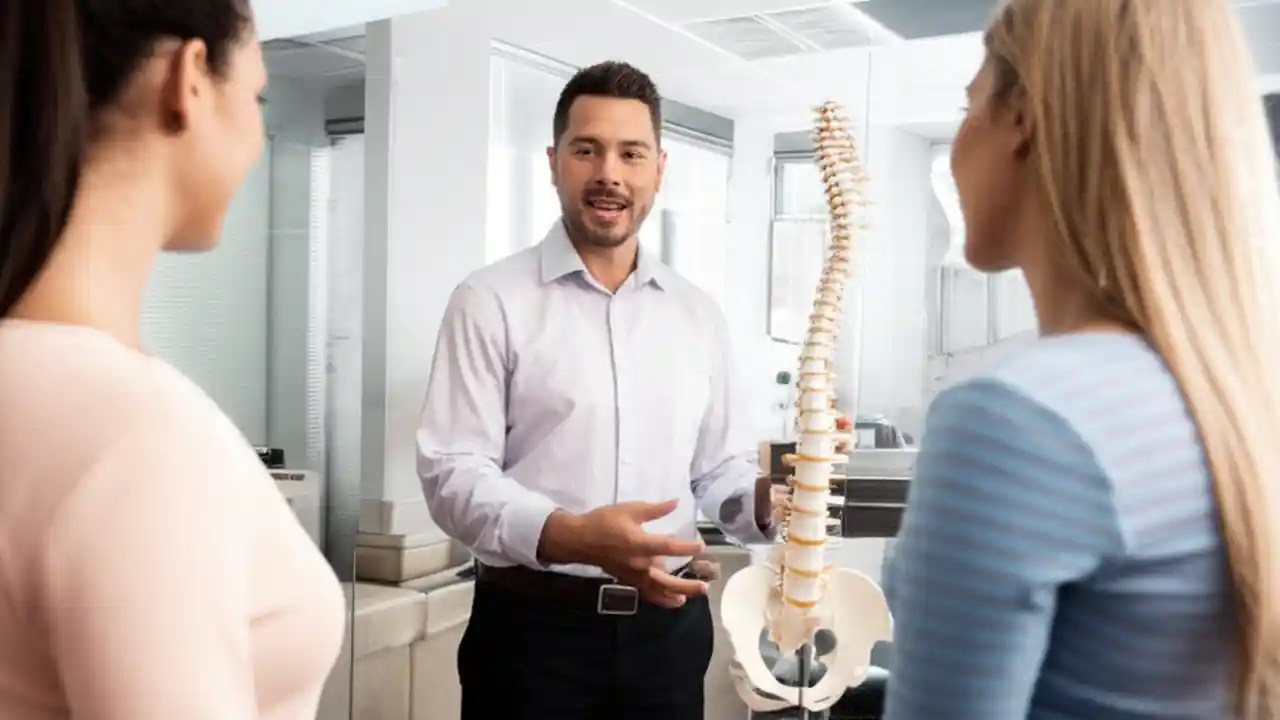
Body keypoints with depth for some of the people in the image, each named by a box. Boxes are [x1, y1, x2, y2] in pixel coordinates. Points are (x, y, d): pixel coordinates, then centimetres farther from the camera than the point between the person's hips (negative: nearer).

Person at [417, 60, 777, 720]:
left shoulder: (698, 313, 8)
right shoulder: (490, 302, -6)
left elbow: (719, 468, 12)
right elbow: (452, 471, -11)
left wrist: (767, 499, -10)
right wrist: (575, 537, -26)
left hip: (668, 625, 4)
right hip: (534, 625, -4)